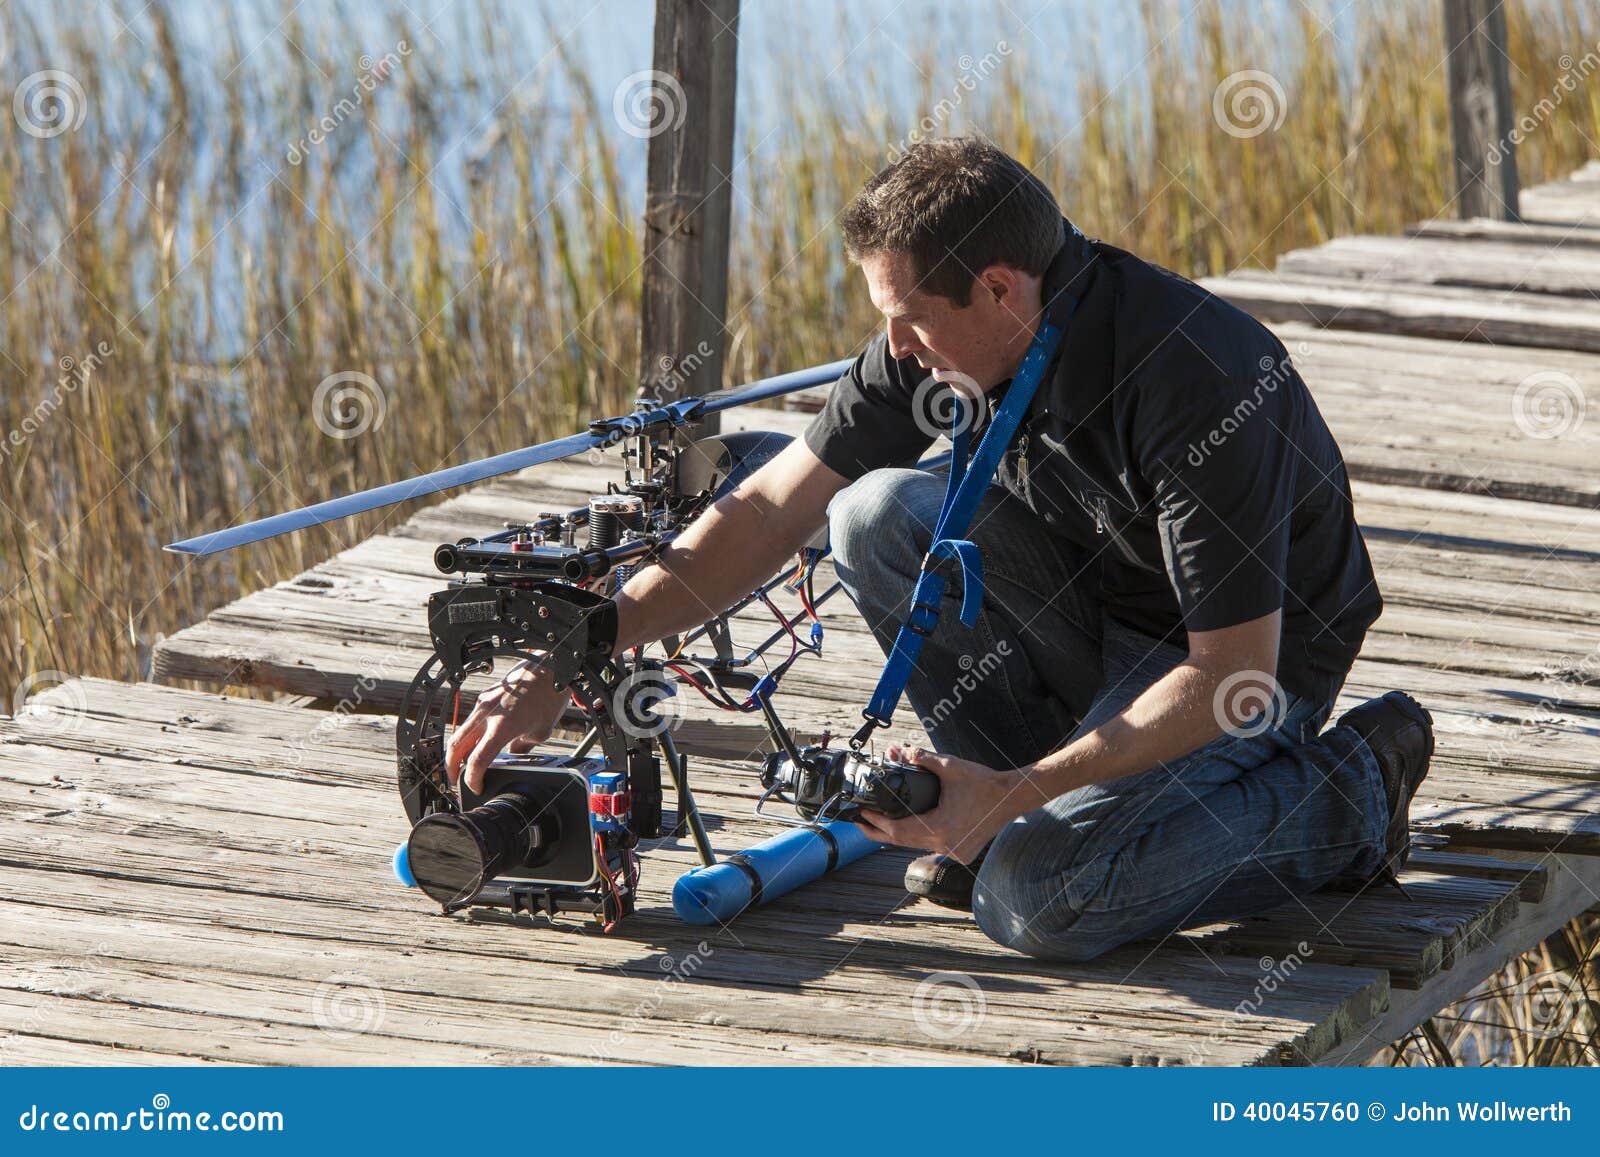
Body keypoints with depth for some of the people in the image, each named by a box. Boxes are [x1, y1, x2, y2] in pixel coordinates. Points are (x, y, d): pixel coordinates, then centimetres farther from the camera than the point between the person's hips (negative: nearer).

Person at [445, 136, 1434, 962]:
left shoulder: (1202, 384, -34)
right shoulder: (952, 335, -12)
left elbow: (1232, 670, -30)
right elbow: (768, 514, -6)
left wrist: (1016, 795, -35)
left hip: (1259, 663, -7)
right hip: (1098, 616, 7)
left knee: (1035, 901, -28)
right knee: (879, 515, -15)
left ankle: (1343, 793, -5)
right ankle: (1042, 803, -1)